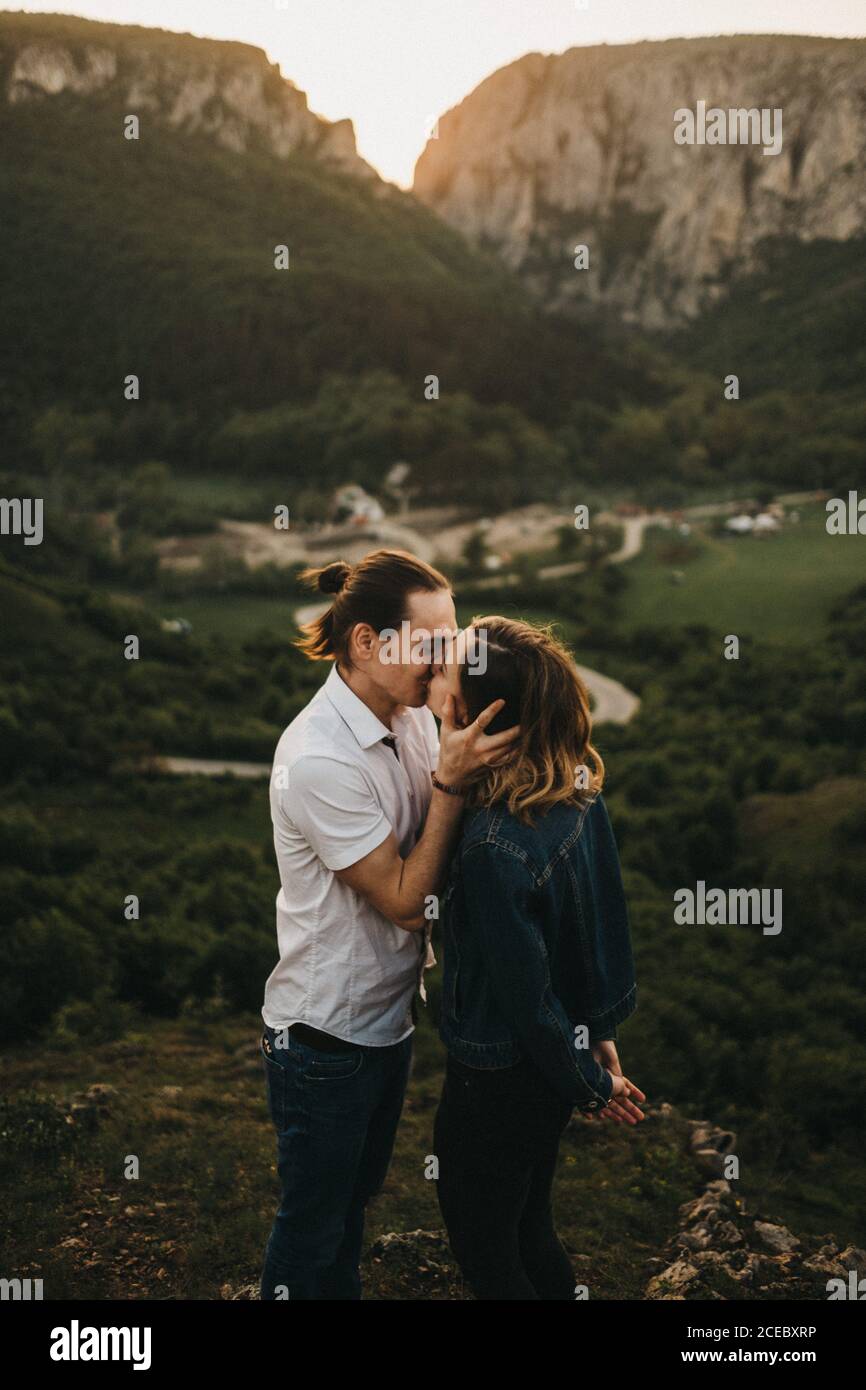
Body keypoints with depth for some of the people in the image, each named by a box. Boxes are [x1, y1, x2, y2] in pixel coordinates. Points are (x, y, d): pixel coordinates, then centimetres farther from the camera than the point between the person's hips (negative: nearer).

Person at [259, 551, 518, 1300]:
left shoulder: (414, 718, -5)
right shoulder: (319, 760, -28)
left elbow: (443, 859, -2)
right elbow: (405, 899, -24)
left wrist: (471, 756, -17)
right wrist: (450, 781, -28)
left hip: (388, 1013, 8)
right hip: (326, 1035, -8)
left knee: (356, 1195, 28)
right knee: (313, 1221, 14)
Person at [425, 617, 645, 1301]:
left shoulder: (493, 847, -33)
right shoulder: (581, 788, -9)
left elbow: (526, 993, -23)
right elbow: (601, 920, 3)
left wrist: (590, 1085, -7)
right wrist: (600, 1036, 13)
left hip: (498, 1084, -8)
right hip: (549, 1067, 8)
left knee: (486, 1253, 17)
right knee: (530, 1231, 27)